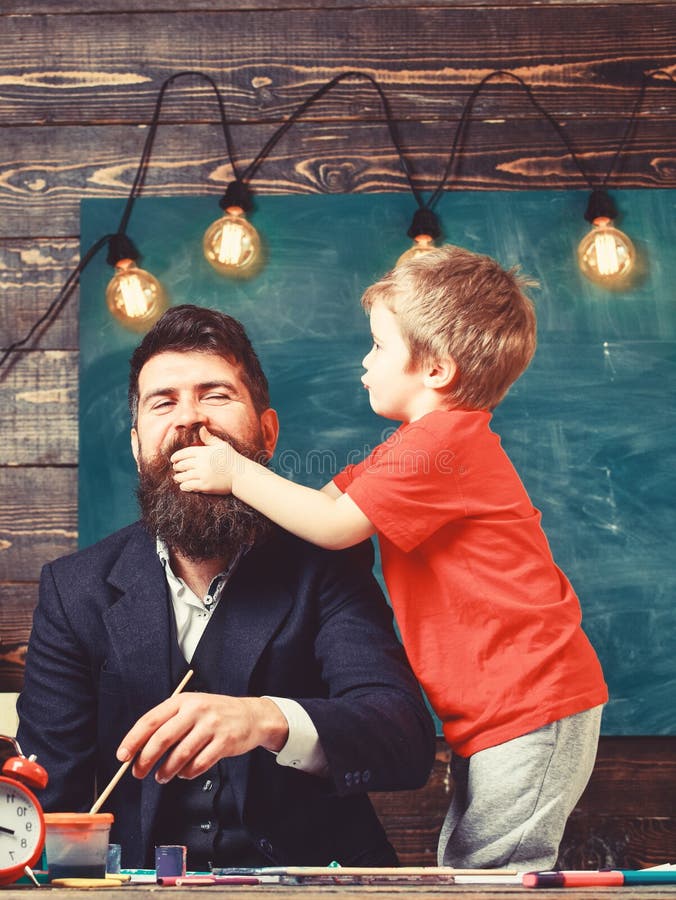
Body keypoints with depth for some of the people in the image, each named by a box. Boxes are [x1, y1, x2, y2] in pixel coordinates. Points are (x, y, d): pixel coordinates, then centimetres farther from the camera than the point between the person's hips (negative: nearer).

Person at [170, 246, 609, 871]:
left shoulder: (440, 444, -18)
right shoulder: (418, 445, 18)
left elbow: (334, 525, -17)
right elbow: (329, 499, 15)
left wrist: (237, 474, -8)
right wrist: (228, 466, 9)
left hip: (532, 711, -11)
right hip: (489, 714, 11)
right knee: (461, 870, 15)